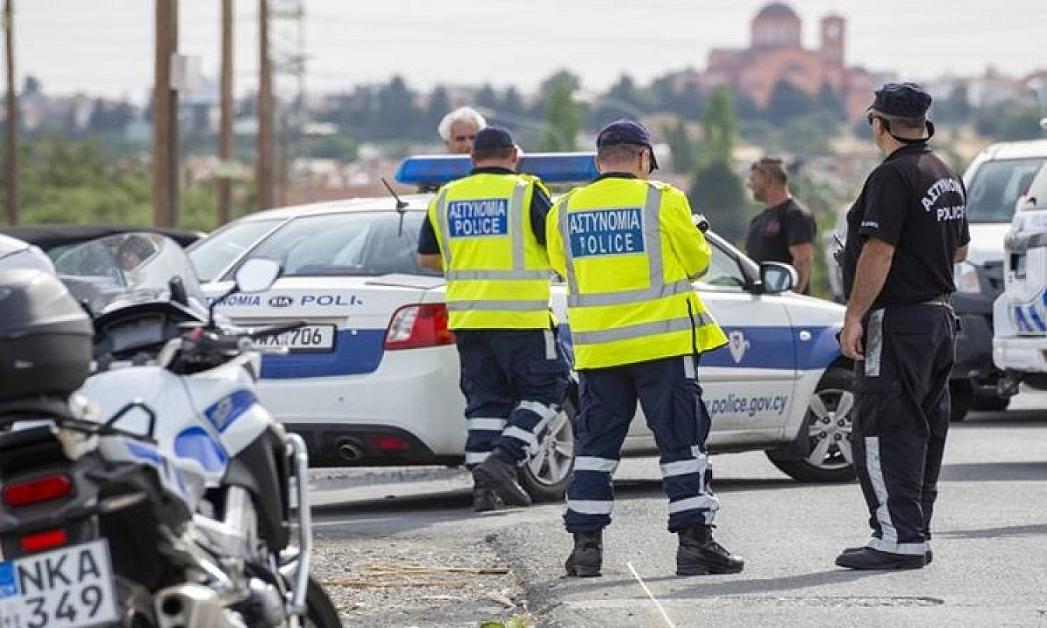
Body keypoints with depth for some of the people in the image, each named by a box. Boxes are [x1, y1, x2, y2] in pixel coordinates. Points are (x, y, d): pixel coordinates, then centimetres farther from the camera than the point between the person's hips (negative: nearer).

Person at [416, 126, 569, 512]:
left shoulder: (445, 198, 10)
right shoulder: (526, 192, -5)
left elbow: (427, 258, 16)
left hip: (466, 317, 5)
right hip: (521, 317, -5)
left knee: (485, 398, 10)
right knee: (545, 390, 5)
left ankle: (483, 484, 3)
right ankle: (503, 459, -11)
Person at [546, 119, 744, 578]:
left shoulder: (564, 211, 3)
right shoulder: (663, 202, -7)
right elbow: (697, 260, 2)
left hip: (597, 346, 3)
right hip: (663, 341, -3)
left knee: (595, 444, 11)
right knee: (681, 442, 2)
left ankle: (586, 542, 8)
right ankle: (694, 540, 0)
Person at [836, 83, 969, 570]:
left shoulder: (892, 177, -16)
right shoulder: (948, 178, 14)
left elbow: (878, 253, -22)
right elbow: (960, 250, 23)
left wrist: (853, 318, -20)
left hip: (897, 323, -10)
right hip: (940, 315, 10)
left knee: (882, 431, -8)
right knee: (924, 431, 13)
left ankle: (898, 538, -12)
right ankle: (916, 535, 17)